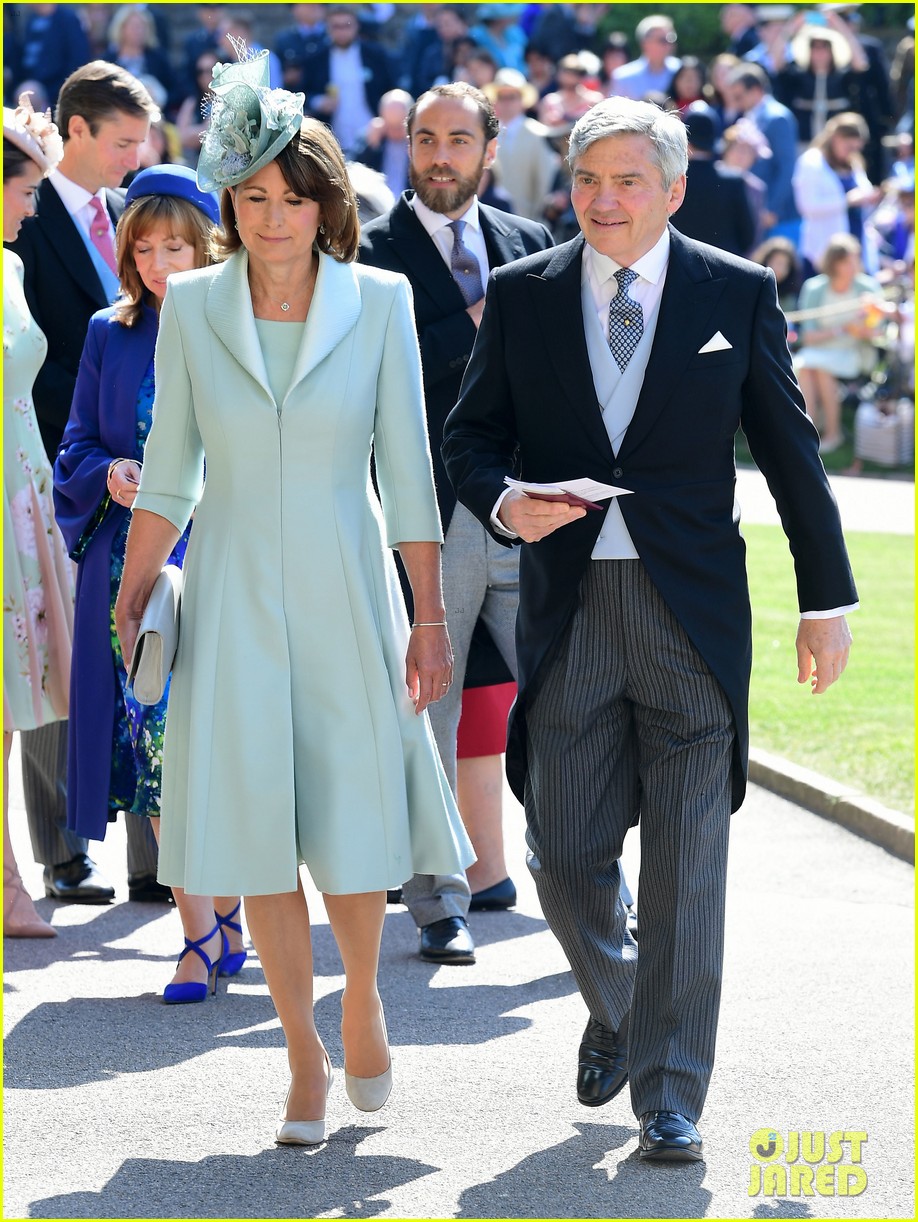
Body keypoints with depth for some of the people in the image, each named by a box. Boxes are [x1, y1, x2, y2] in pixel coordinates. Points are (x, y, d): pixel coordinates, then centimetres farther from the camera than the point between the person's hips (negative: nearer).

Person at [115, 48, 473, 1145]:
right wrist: (128, 603, 5)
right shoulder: (192, 305, 0)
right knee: (257, 830, 0)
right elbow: (169, 470, 7)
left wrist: (430, 619, -3)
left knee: (356, 827, -2)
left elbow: (405, 470, -2)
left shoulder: (378, 302, -3)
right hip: (234, 600, 1)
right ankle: (305, 1057, 12)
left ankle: (362, 996, 27)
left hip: (346, 596, -1)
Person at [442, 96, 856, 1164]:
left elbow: (789, 451, 7)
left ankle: (670, 1100, 5)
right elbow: (470, 434, 9)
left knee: (686, 867, -3)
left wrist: (824, 598, 6)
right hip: (567, 612, 2)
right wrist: (503, 504, -14)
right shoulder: (521, 296, 6)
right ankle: (615, 1007, 34)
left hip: (694, 614, -1)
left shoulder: (737, 294, 2)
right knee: (566, 855, 3)